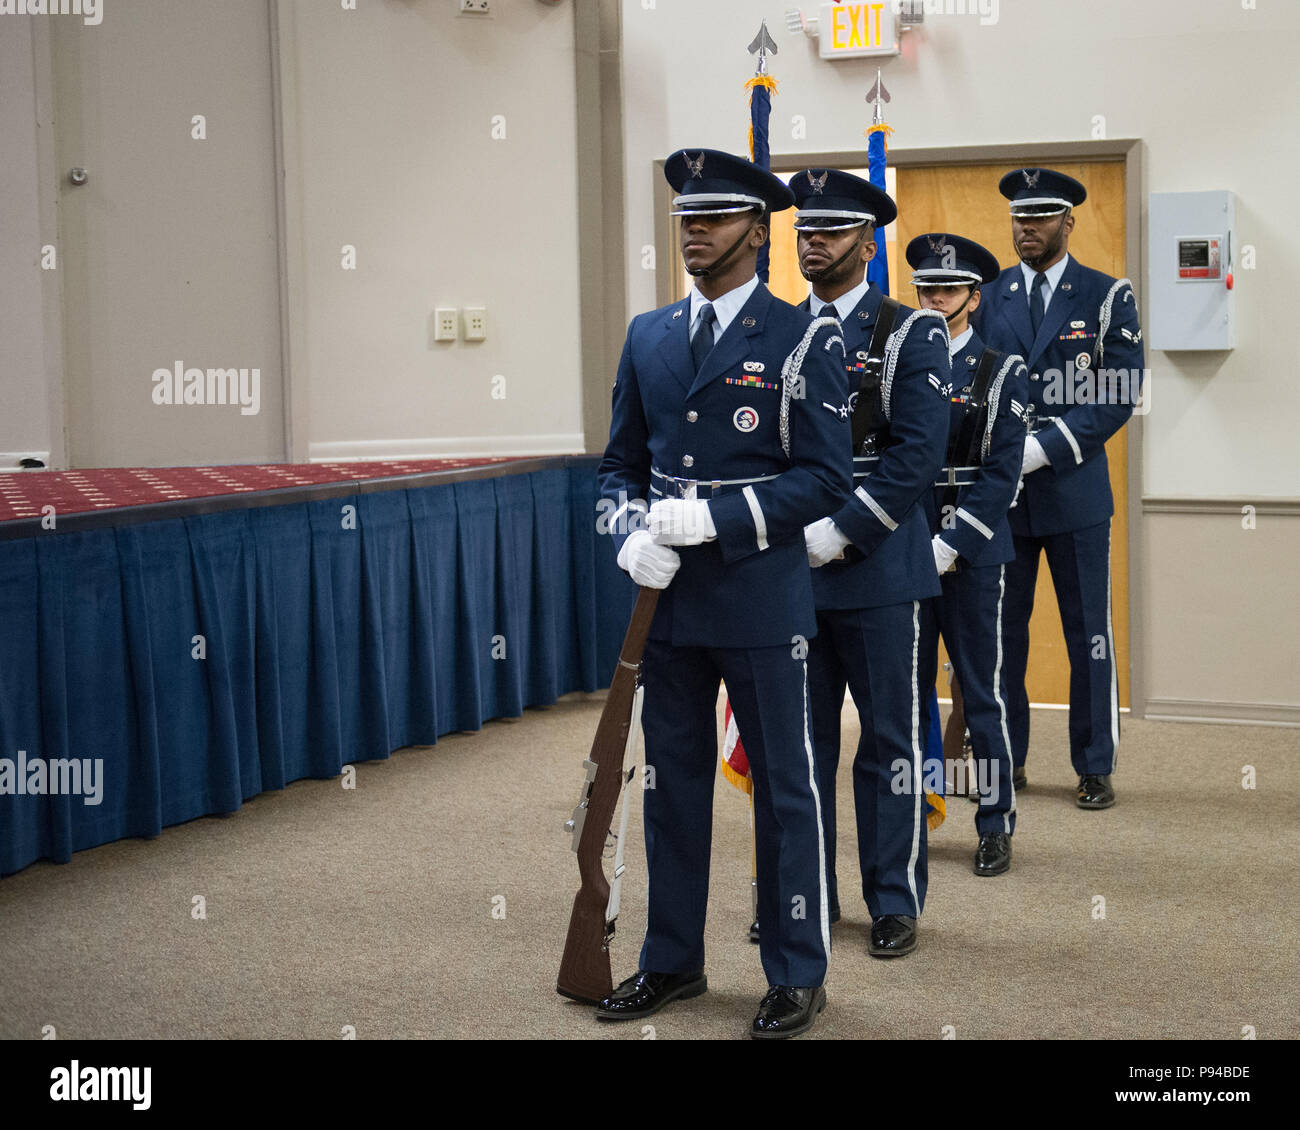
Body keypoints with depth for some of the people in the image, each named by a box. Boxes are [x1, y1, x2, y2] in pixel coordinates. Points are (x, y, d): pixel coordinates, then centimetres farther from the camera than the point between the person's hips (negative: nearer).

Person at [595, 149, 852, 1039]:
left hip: (762, 600, -5)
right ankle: (672, 960, 28)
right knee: (673, 781, 14)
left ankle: (798, 974, 17)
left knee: (785, 785, 4)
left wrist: (715, 517, -19)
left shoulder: (803, 339, -5)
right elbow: (621, 463, 14)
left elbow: (826, 475, -10)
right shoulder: (648, 336, 11)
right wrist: (633, 535, -6)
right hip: (669, 599, 5)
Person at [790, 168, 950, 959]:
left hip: (878, 567, -4)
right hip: (789, 569, 4)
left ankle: (896, 903, 15)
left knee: (891, 740, 4)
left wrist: (837, 532, -18)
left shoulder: (910, 334, -3)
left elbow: (917, 457, -13)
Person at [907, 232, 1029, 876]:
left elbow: (1001, 476, -8)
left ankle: (996, 825, 11)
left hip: (970, 555, -3)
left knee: (982, 692, 2)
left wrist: (949, 546, -15)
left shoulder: (1000, 373, -1)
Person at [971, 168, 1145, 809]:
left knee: (1087, 632, 3)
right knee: (1001, 630, 7)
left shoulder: (1107, 297, 1)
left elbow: (1119, 395, -7)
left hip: (1074, 487, -2)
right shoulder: (987, 298, 10)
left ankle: (1095, 768, 12)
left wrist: (1045, 448, -16)